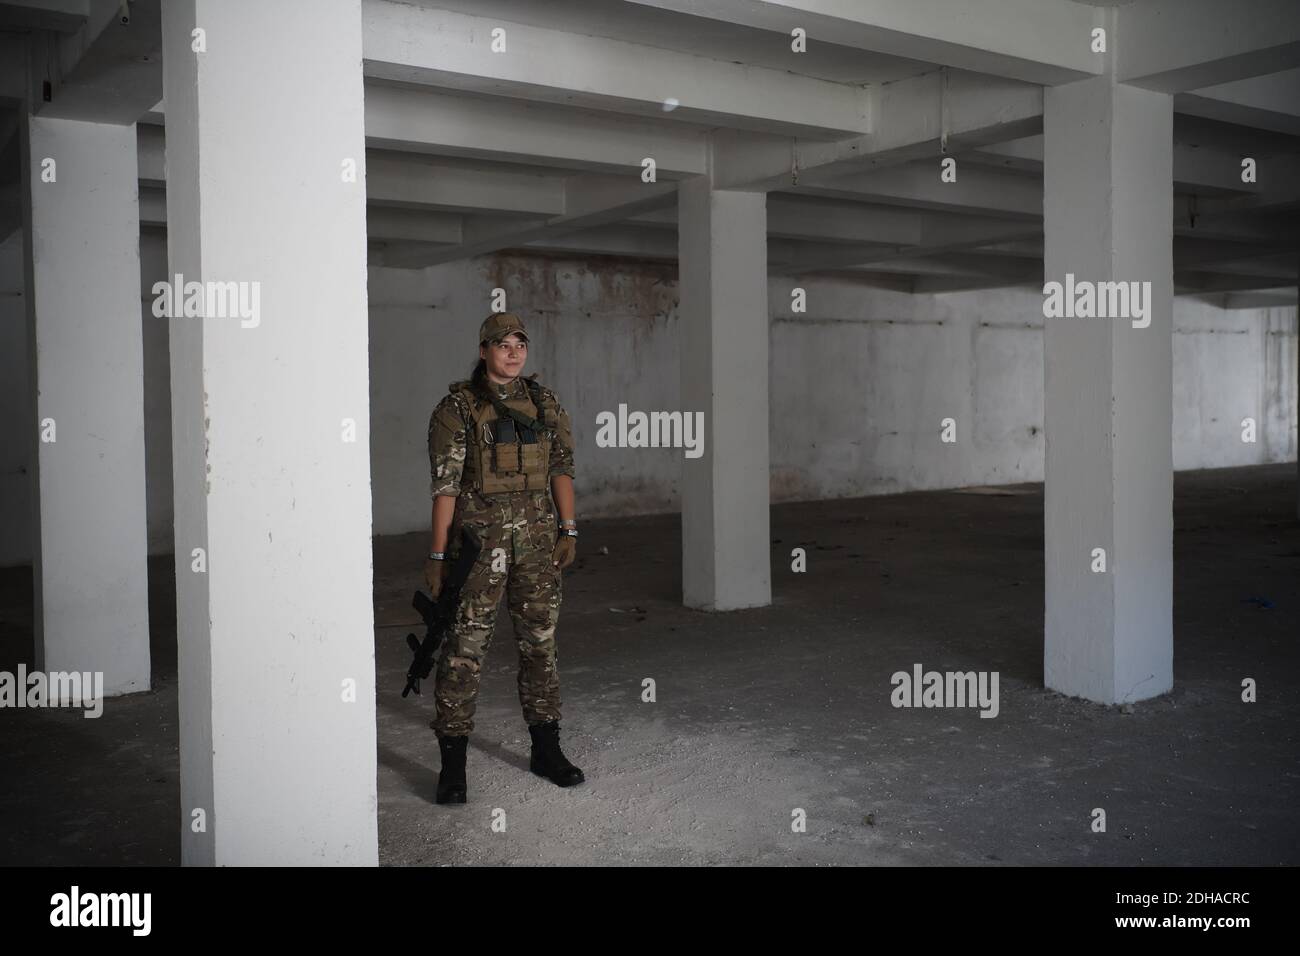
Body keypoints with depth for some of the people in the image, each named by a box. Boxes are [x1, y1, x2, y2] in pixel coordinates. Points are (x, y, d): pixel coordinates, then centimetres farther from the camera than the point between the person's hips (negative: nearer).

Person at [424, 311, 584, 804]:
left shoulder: (544, 402, 10)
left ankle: (546, 749, 23)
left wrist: (568, 530, 3)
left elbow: (562, 467, 11)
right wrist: (438, 555, -9)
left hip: (537, 536, 5)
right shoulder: (457, 407, -3)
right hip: (479, 536, -4)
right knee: (465, 645, -4)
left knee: (540, 640, 11)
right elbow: (445, 483, -6)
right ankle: (452, 761, 5)